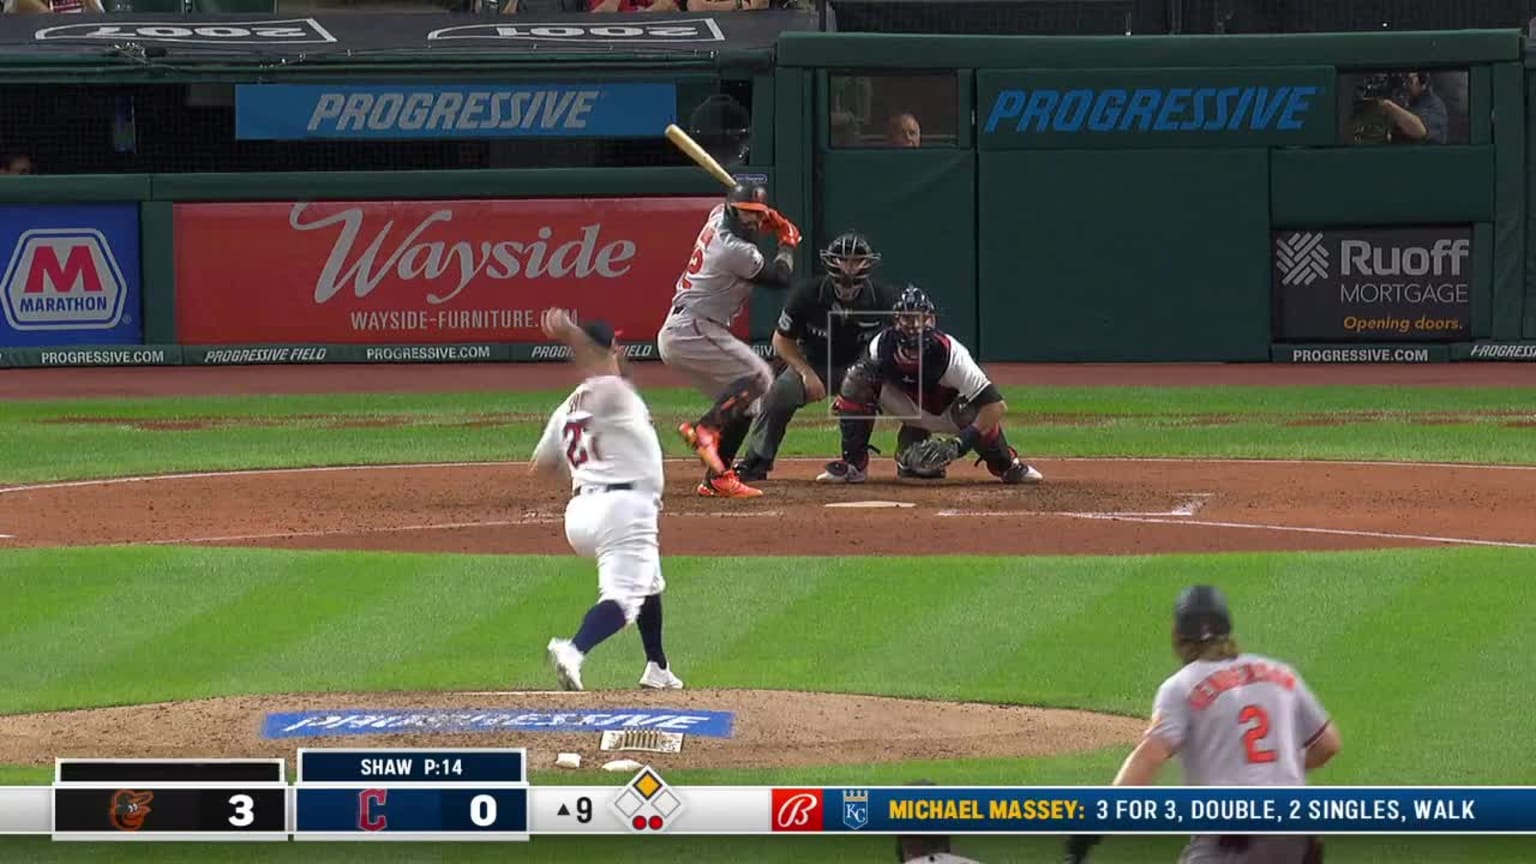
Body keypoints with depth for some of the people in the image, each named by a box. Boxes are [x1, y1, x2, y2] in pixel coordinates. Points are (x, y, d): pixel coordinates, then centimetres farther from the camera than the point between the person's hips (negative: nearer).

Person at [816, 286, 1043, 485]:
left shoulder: (949, 353, -35)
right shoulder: (882, 346, -24)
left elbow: (997, 405, -38)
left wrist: (960, 444, -43)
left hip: (948, 414, -3)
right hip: (911, 410, 3)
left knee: (975, 410, -38)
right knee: (855, 382, -20)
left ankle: (1007, 465, -7)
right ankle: (854, 465, -9)